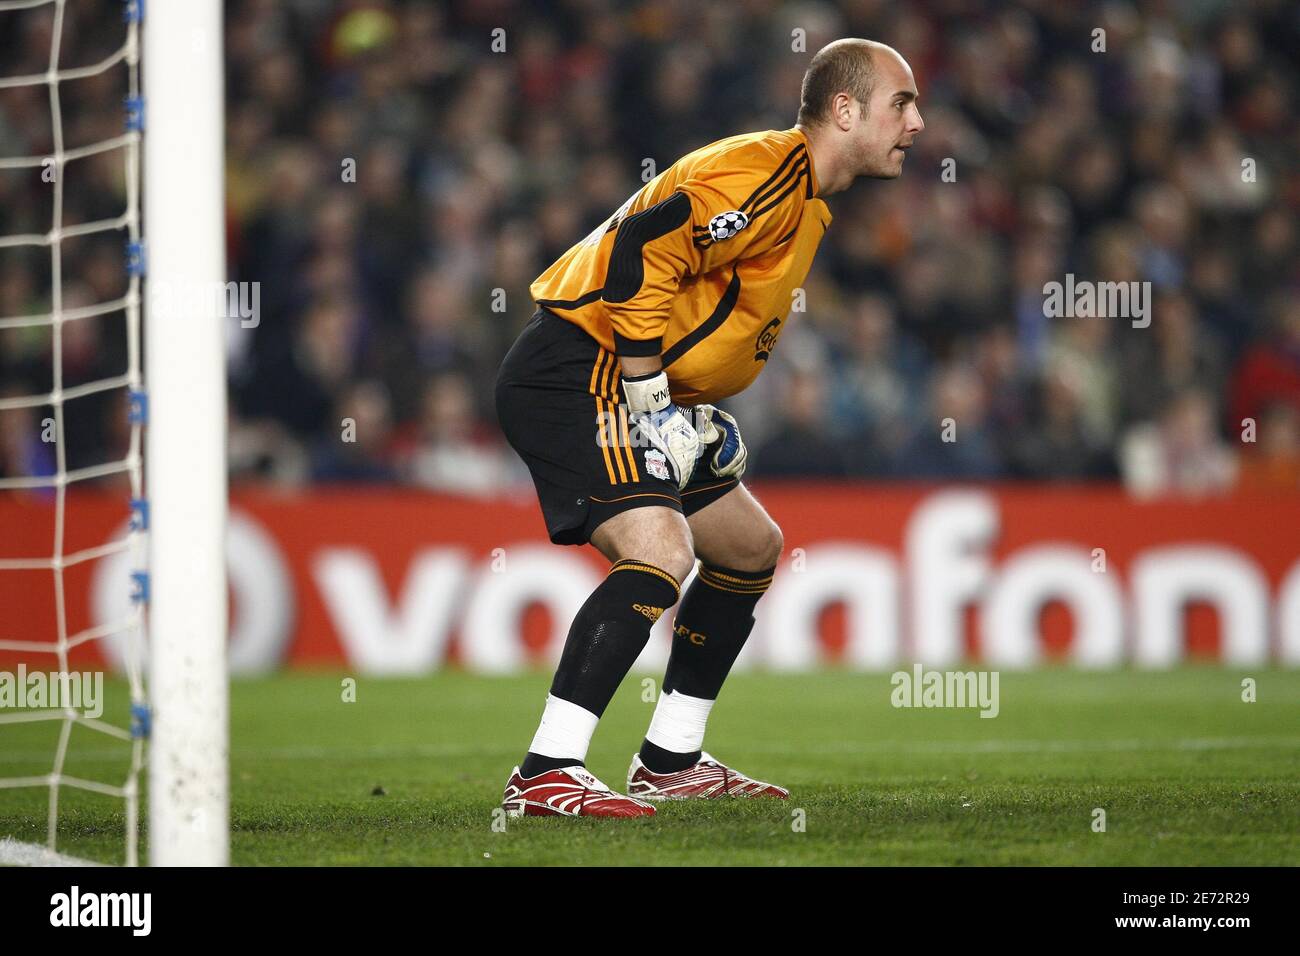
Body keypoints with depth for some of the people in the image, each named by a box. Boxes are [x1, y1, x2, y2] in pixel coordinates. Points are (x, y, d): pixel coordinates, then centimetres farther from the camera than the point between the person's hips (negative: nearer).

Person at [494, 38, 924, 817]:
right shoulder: (765, 176, -16)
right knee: (660, 547, -27)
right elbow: (642, 250, -26)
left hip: (635, 392, 11)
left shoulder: (806, 202, 17)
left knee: (751, 545, 18)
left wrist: (692, 411, 15)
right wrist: (647, 393, -24)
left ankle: (670, 764, 24)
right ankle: (545, 777, -27)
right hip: (569, 372, -11)